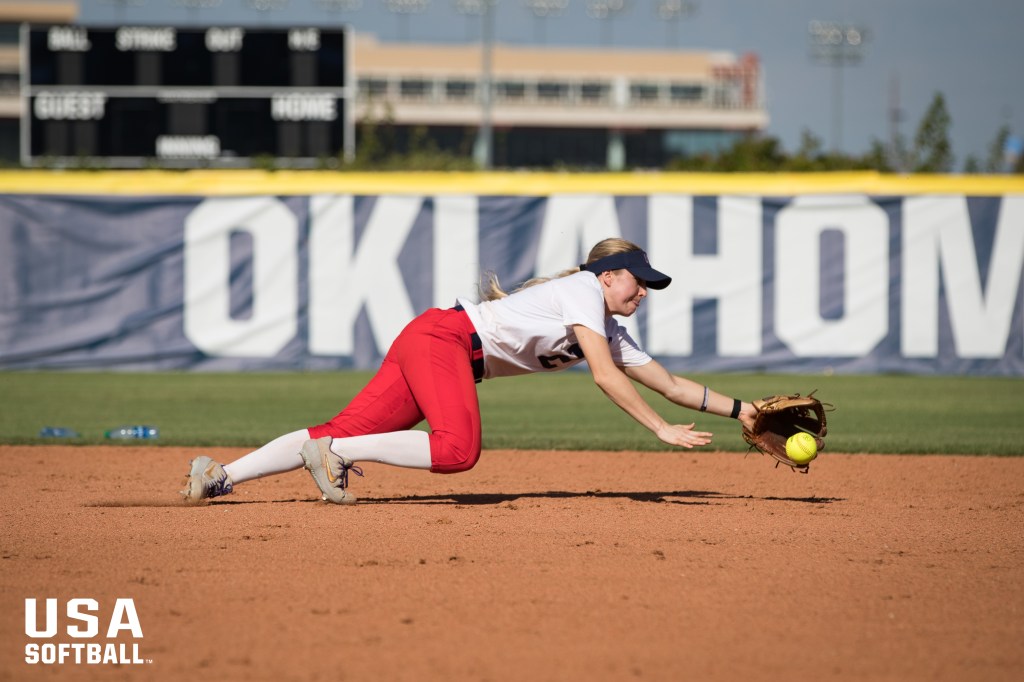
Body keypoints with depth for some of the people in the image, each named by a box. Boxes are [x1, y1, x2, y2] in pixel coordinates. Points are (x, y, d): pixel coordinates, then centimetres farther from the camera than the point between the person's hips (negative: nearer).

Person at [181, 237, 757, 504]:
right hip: (441, 336, -8)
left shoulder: (612, 331, 19)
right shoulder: (582, 290, -8)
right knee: (458, 447, -30)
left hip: (451, 356, 8)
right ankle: (333, 451, -19)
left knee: (346, 434, -5)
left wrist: (738, 410, 17)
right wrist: (662, 429, -15)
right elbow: (606, 378, -17)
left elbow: (669, 383, 22)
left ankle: (219, 476, -11)